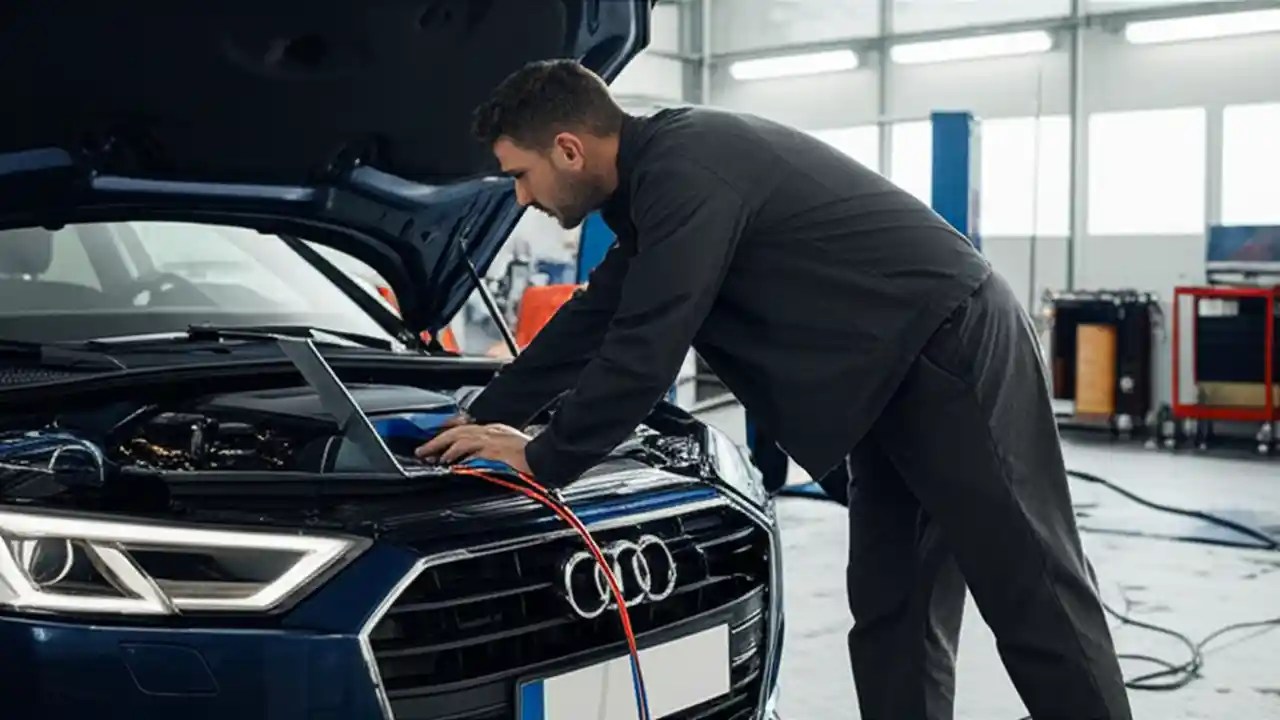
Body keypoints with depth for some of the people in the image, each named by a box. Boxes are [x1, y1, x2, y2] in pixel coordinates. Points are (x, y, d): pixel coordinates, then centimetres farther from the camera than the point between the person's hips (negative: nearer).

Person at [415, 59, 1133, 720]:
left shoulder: (686, 170, -21)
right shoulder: (662, 173, 12)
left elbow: (644, 352, -23)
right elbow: (596, 321, 22)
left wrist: (543, 460, -9)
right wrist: (484, 417, 25)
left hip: (957, 349, -10)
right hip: (901, 373, 10)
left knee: (1038, 602, -3)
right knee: (892, 612, 10)